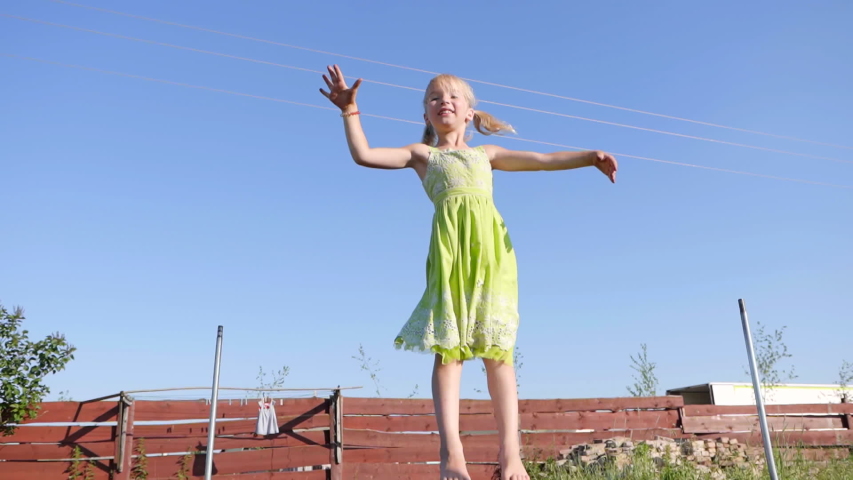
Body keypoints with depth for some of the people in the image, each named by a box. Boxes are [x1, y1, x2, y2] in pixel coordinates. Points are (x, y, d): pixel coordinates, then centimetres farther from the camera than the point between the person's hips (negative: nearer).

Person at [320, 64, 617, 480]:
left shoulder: (485, 154, 29)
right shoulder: (423, 155, 24)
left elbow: (543, 160, 22)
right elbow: (364, 154, 14)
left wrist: (589, 157, 8)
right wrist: (350, 110, 8)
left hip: (492, 244, 2)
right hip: (450, 246, -1)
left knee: (497, 346, -5)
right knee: (448, 346, -9)